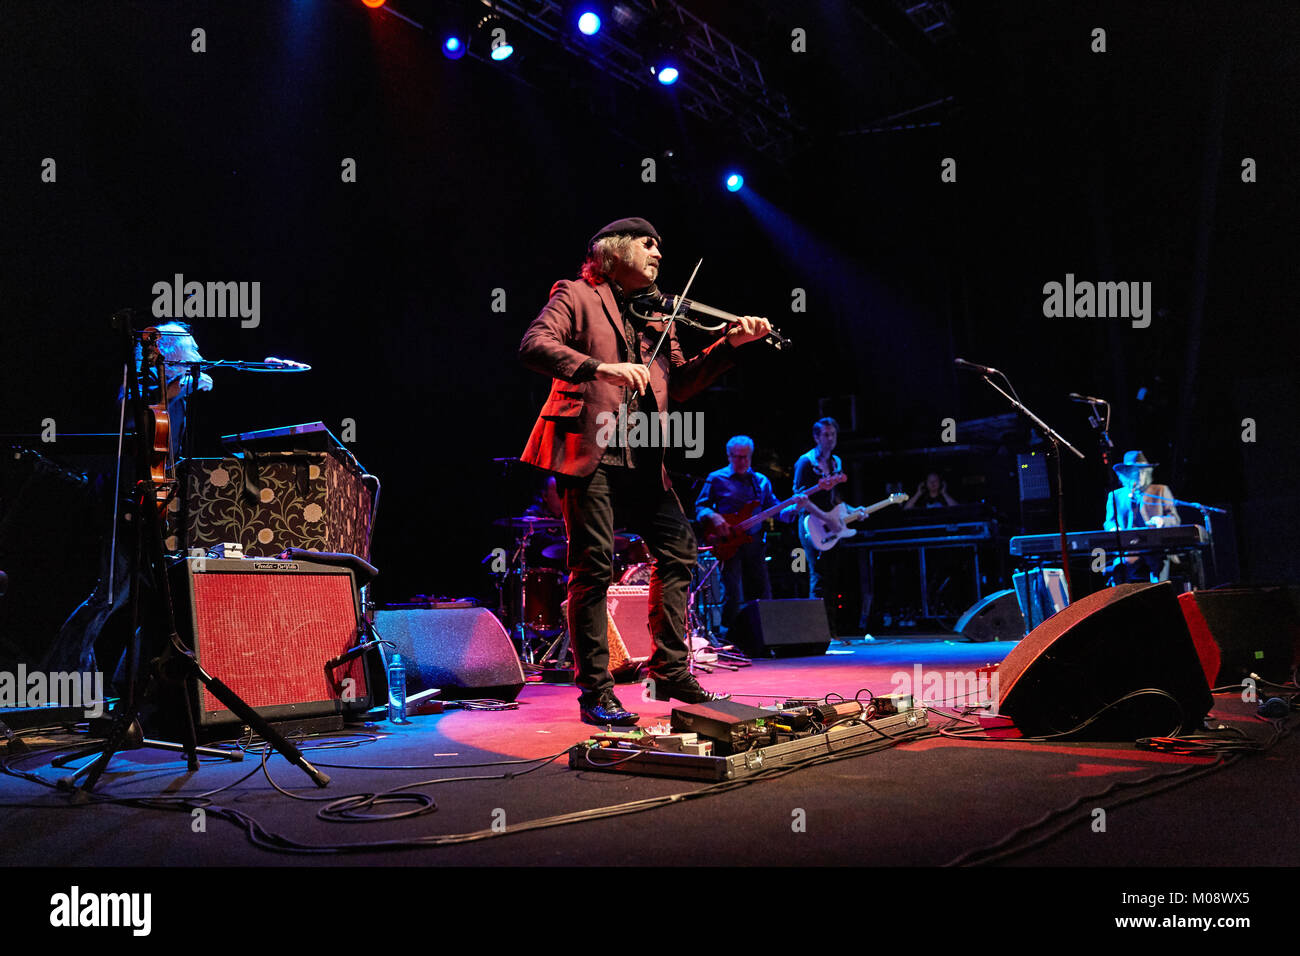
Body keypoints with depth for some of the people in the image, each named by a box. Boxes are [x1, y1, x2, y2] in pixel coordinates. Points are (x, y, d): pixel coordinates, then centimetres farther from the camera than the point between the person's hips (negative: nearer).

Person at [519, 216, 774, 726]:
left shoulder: (657, 316, 21)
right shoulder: (578, 296, 3)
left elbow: (679, 383, 15)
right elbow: (534, 345, -13)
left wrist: (730, 344, 4)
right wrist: (601, 367, -27)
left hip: (640, 456, 7)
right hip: (589, 450, -7)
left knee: (678, 548, 6)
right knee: (594, 566, -7)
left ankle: (669, 672, 18)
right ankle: (595, 693, 2)